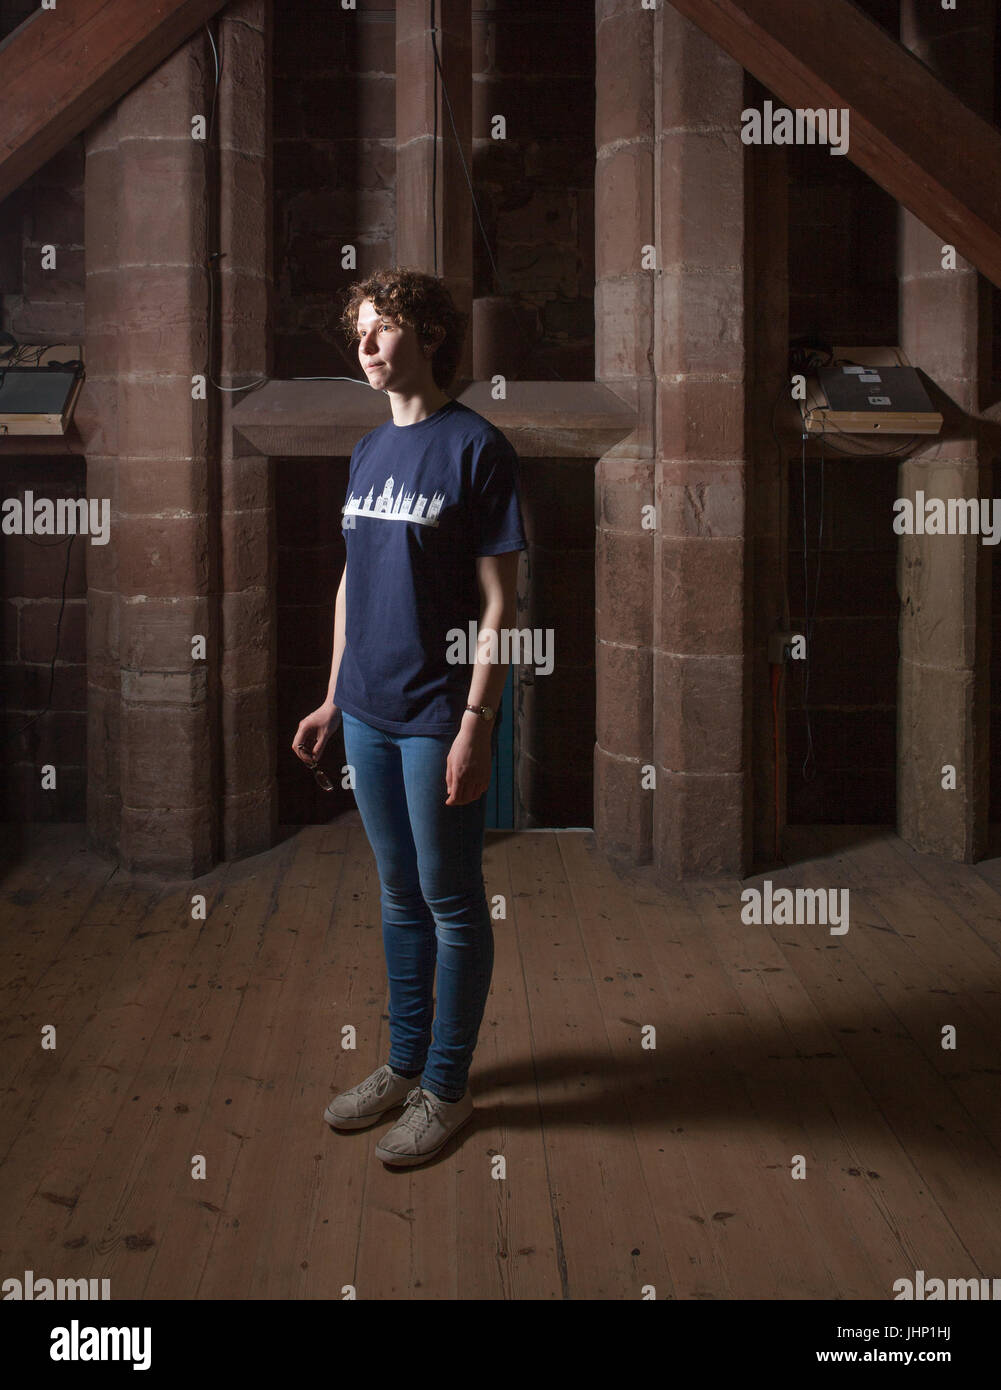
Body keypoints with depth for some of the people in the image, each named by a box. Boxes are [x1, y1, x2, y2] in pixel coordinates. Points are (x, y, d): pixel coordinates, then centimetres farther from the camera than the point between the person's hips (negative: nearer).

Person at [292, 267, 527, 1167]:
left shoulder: (477, 446, -10)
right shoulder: (370, 451, 11)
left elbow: (498, 601, -13)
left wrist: (476, 723, -18)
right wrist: (335, 699, 16)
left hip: (440, 718, -7)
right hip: (369, 711, 7)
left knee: (453, 904, 5)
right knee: (399, 893, 17)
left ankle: (447, 1087, 19)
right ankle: (405, 1063, 31)